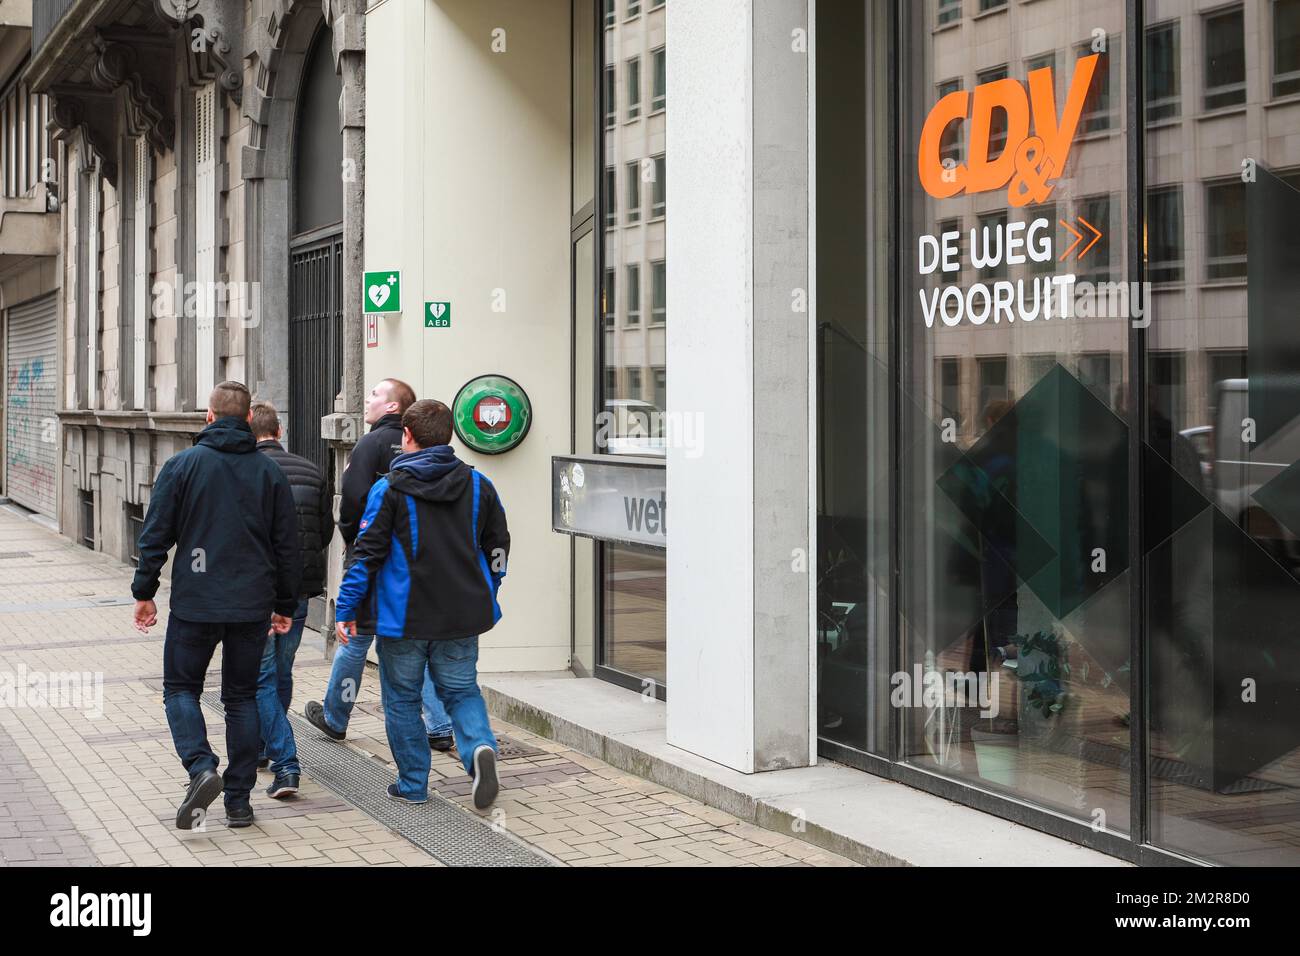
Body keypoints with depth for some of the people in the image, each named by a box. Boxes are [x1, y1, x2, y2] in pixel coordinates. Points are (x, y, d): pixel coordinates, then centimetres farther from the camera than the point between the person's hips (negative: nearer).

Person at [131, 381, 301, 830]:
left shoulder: (182, 465, -4)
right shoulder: (269, 471, 3)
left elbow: (156, 535, -3)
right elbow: (287, 545, 6)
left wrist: (144, 591, 6)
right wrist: (285, 604, 14)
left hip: (194, 603, -2)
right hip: (252, 605, 2)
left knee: (180, 688, 12)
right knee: (242, 697, 11)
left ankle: (201, 767, -12)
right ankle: (239, 800, 10)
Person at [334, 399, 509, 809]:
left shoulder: (389, 488, -8)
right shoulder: (477, 485, 5)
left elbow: (368, 553, -10)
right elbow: (498, 546, 11)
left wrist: (345, 609, -3)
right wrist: (484, 596, 23)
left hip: (405, 616, -3)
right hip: (462, 617, 3)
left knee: (402, 699, 11)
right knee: (461, 690, 14)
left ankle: (413, 784, 16)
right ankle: (480, 746, -14)